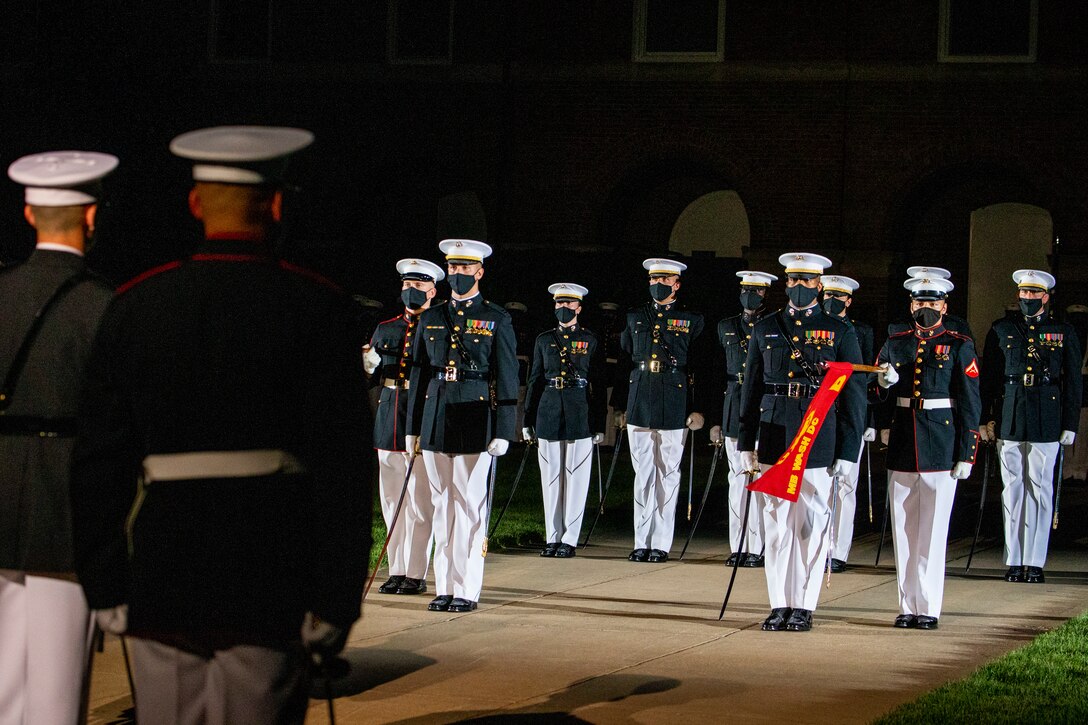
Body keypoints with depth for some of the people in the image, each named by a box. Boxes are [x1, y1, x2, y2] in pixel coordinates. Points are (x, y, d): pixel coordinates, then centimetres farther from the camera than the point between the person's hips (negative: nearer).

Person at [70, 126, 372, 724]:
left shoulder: (134, 307, 3)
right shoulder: (318, 309, -4)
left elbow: (99, 463, 4)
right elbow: (342, 467, -7)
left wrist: (105, 587, 11)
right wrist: (336, 602, -3)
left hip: (162, 586, 2)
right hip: (271, 590, -2)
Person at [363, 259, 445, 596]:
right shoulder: (385, 329, 14)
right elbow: (374, 375, 20)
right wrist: (369, 365, -2)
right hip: (389, 419, 5)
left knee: (420, 502, -3)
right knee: (392, 500, 8)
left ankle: (416, 574, 2)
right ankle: (397, 571, 15)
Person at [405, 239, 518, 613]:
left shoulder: (497, 320, 2)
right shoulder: (431, 319, 13)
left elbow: (507, 379, -1)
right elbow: (419, 373, 15)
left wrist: (503, 431, -8)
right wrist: (412, 427, 10)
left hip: (476, 424, -4)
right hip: (436, 423, 4)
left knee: (471, 508, -4)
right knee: (443, 506, 6)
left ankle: (467, 590, -1)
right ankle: (445, 587, 10)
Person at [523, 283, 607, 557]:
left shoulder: (591, 342, 5)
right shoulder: (544, 340, 11)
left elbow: (599, 386, 4)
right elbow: (535, 380, 12)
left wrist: (600, 426, -1)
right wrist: (528, 421, 7)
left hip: (580, 417, -2)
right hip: (548, 416, 2)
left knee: (576, 478, -1)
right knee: (551, 478, 4)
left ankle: (569, 539, 3)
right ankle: (553, 538, 10)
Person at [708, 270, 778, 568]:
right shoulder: (726, 327, 14)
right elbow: (719, 373, 14)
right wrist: (716, 419, 9)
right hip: (733, 412, 3)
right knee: (737, 477, 5)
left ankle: (757, 548, -1)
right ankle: (738, 547, 8)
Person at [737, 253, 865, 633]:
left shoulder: (839, 333, 4)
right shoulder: (765, 330, 11)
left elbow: (854, 395, 2)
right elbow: (750, 390, 13)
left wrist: (848, 453, -3)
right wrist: (746, 444, 8)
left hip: (819, 439, -2)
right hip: (774, 437, 2)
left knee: (811, 524, 0)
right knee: (777, 522, 4)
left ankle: (804, 607, 6)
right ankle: (780, 605, 10)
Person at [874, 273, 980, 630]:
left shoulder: (959, 347, 2)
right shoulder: (895, 344, 12)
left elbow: (970, 404, 0)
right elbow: (879, 390, 16)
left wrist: (966, 454, -5)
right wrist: (885, 381, -9)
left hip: (941, 449, -3)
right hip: (901, 449, 4)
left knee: (933, 531, -1)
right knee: (903, 530, 6)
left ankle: (929, 607, 3)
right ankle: (908, 606, 13)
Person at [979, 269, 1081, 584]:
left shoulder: (1064, 333, 8)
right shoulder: (1001, 330, 10)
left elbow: (1072, 381, 7)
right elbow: (987, 378, 9)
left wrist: (1070, 424, 2)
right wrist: (985, 418, 2)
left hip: (1046, 423, -1)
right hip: (1008, 420, 1)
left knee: (1039, 489, -1)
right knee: (1013, 489, 2)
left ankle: (1035, 562, 3)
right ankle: (1015, 561, 7)